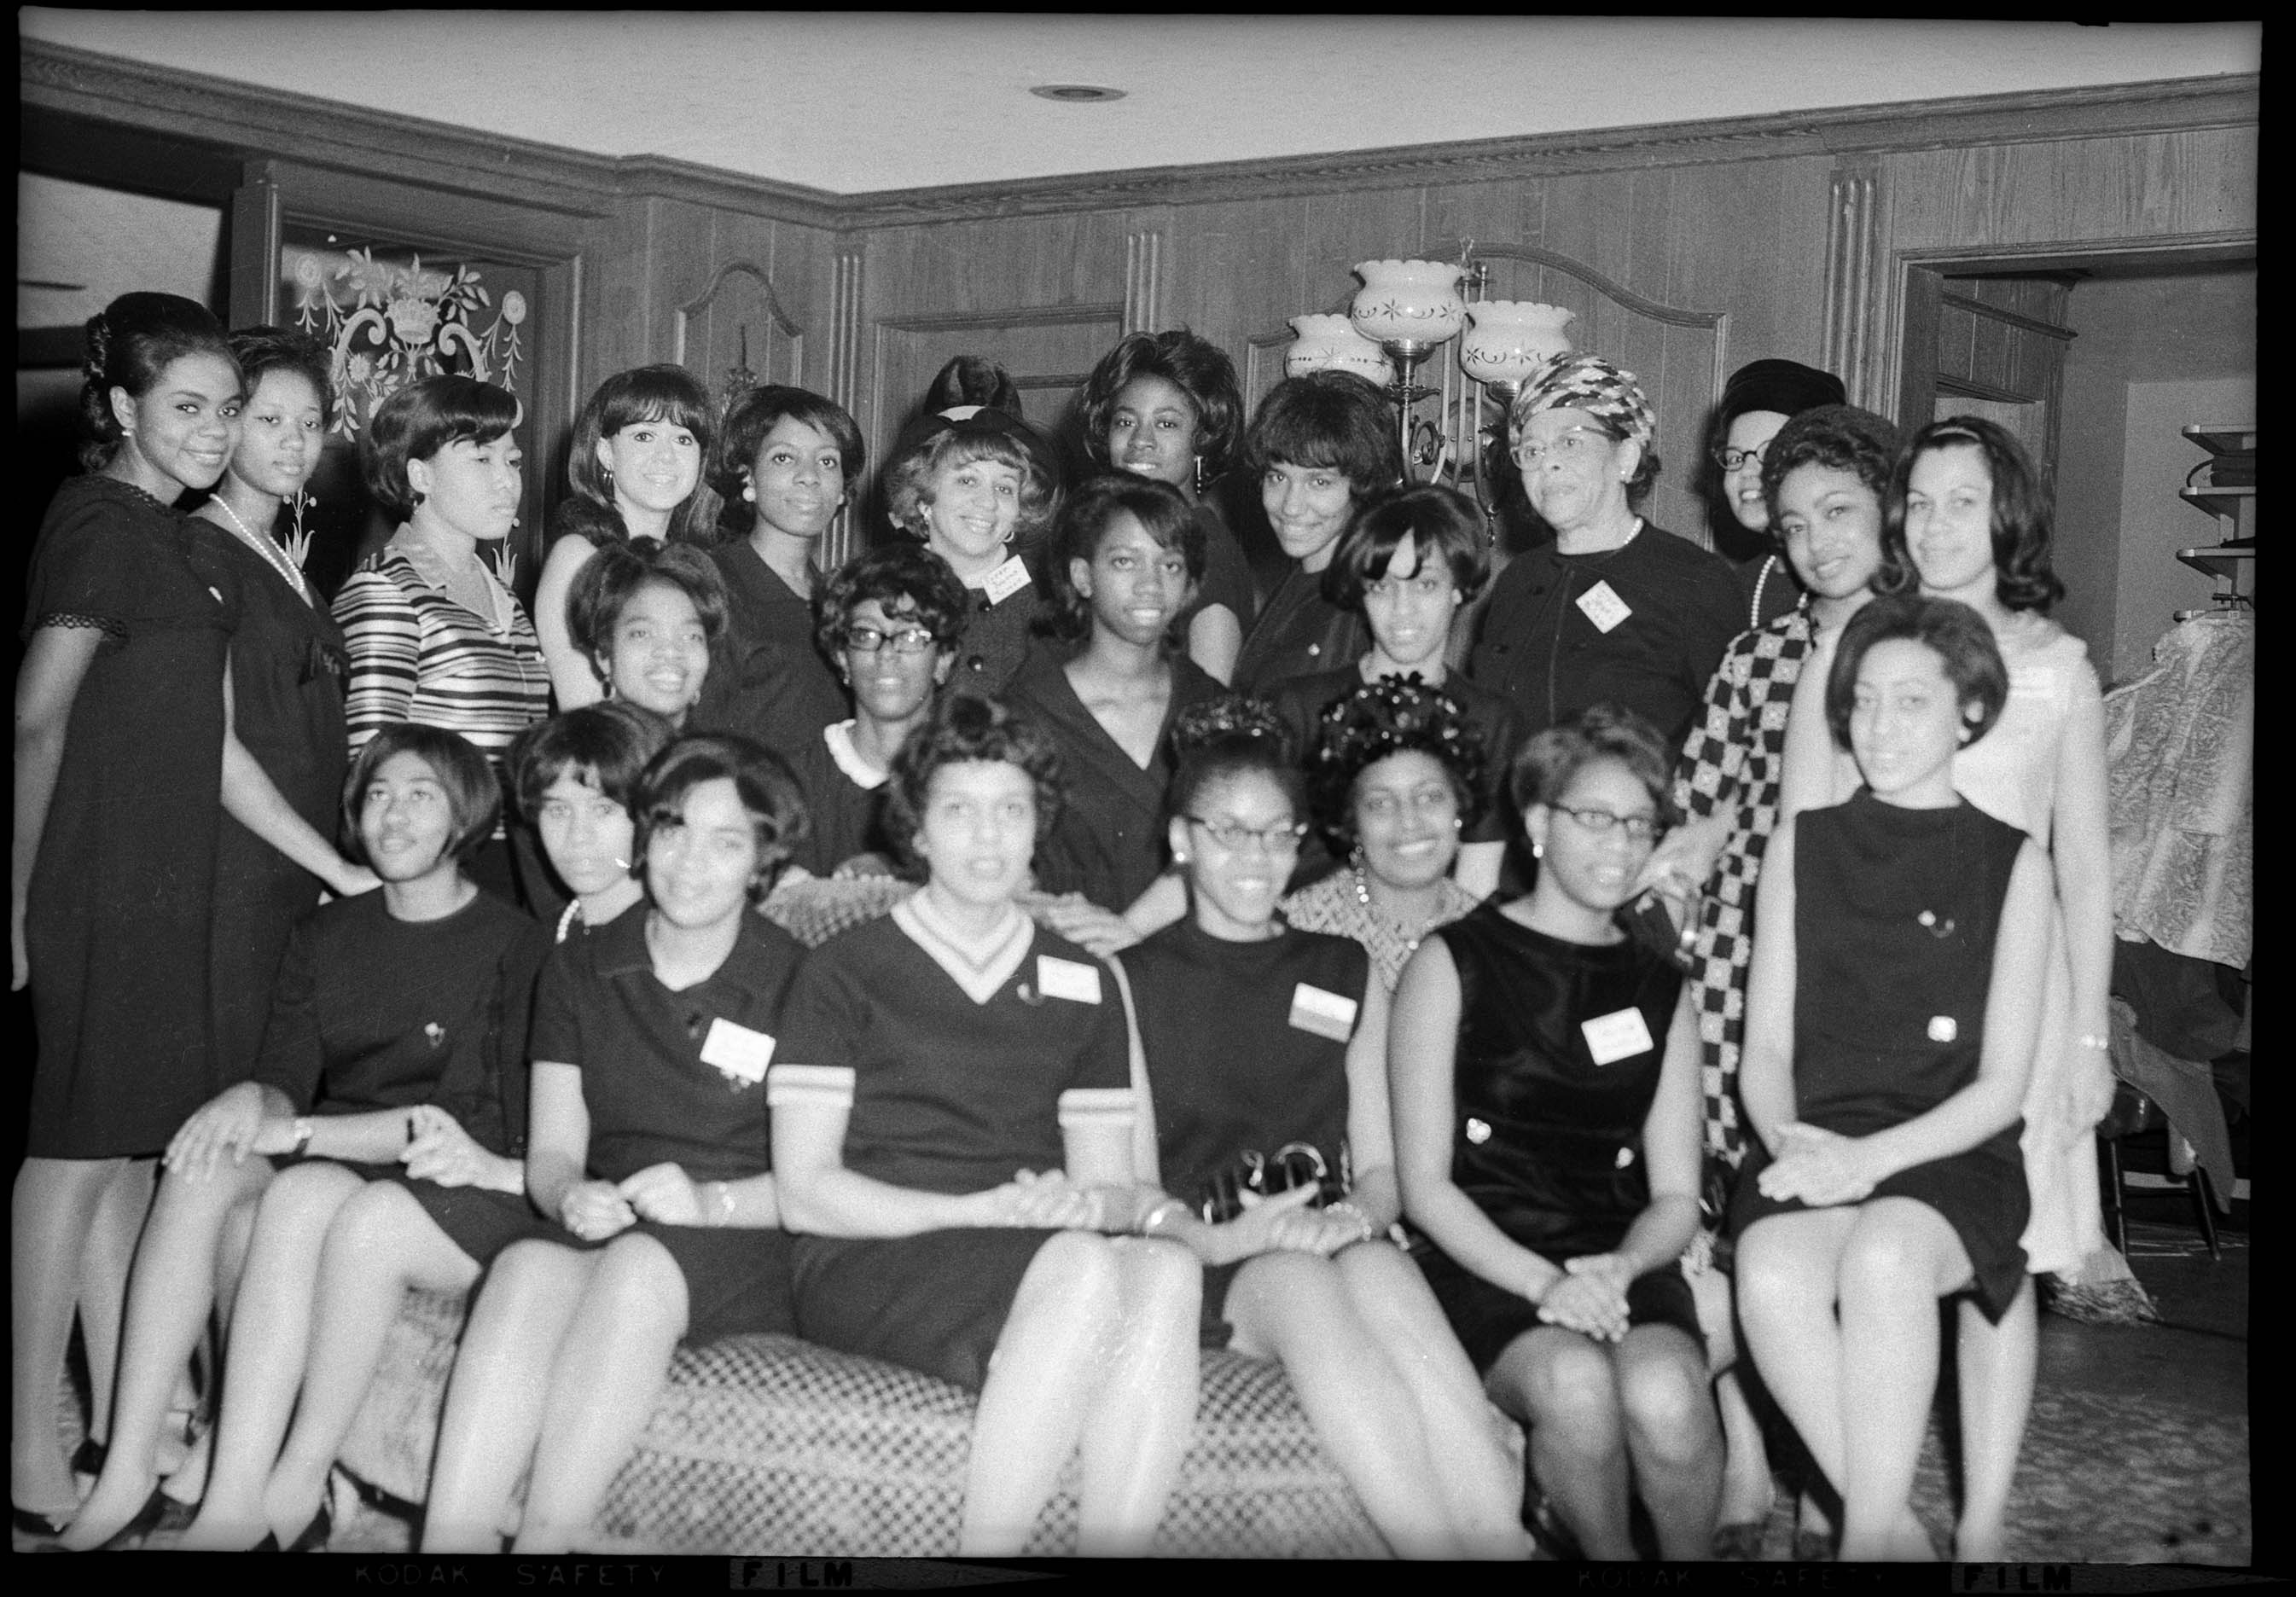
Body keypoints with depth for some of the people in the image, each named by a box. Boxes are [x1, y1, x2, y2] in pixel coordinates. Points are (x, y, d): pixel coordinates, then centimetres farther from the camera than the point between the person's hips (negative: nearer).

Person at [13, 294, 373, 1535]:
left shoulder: (176, 544, 17)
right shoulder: (100, 524, -9)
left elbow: (205, 745, 17)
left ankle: (123, 1430, 18)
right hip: (95, 886, -8)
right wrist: (21, 897, -18)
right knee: (78, 1152, -4)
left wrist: (335, 867, 16)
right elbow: (37, 721, -14)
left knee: (131, 1154, 11)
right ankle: (35, 1459, 5)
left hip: (164, 886, 8)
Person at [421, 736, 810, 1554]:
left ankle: (543, 1534, -37)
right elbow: (551, 1151, 10)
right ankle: (453, 1536, -38)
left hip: (740, 1248, -3)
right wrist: (571, 1197, -13)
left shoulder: (796, 985, 1)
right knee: (527, 1265, -31)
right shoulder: (579, 971, 14)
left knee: (637, 1265, -35)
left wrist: (709, 1200, -19)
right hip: (605, 1227, 3)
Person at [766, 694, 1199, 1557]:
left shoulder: (1083, 983, 20)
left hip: (1046, 1267, 4)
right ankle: (989, 1544, -26)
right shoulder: (847, 969, 7)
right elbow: (803, 1192, -1)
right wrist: (979, 1211, -13)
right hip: (864, 1264, -3)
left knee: (1165, 1269, -31)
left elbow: (1114, 1187, 16)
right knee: (1080, 1269, -34)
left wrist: (1085, 1204, -10)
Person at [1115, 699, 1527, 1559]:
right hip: (1206, 1265, -2)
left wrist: (1362, 1214, -8)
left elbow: (1382, 1166, 16)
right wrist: (1215, 1238, -17)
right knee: (1301, 1286, -38)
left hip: (1339, 1240, 2)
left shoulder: (1344, 973, 23)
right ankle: (1453, 1548, -44)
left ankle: (1506, 1540, -46)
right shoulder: (1134, 977, 12)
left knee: (1378, 1274, -36)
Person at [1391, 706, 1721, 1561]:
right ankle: (1603, 1547, -4)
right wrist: (1543, 1281, -15)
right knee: (1575, 1381, -33)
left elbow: (1675, 1196, 12)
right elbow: (1424, 1184, -1)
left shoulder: (1659, 991, 16)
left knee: (1664, 1391, -30)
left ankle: (1691, 1552, -1)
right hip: (1486, 1261, -2)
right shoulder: (1453, 963, 4)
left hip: (1623, 1264, 3)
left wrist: (1618, 1267, -10)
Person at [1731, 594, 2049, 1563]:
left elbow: (2000, 1085, 0)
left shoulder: (2011, 862, 7)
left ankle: (1869, 1533, -25)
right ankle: (1894, 1528, -20)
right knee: (1772, 1269, -33)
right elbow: (1765, 1051, 11)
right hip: (1815, 1148, 2)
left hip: (1949, 1158, -2)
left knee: (1883, 1253, -37)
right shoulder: (1804, 844, 13)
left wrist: (1869, 1158, -15)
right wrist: (1794, 1144, -11)